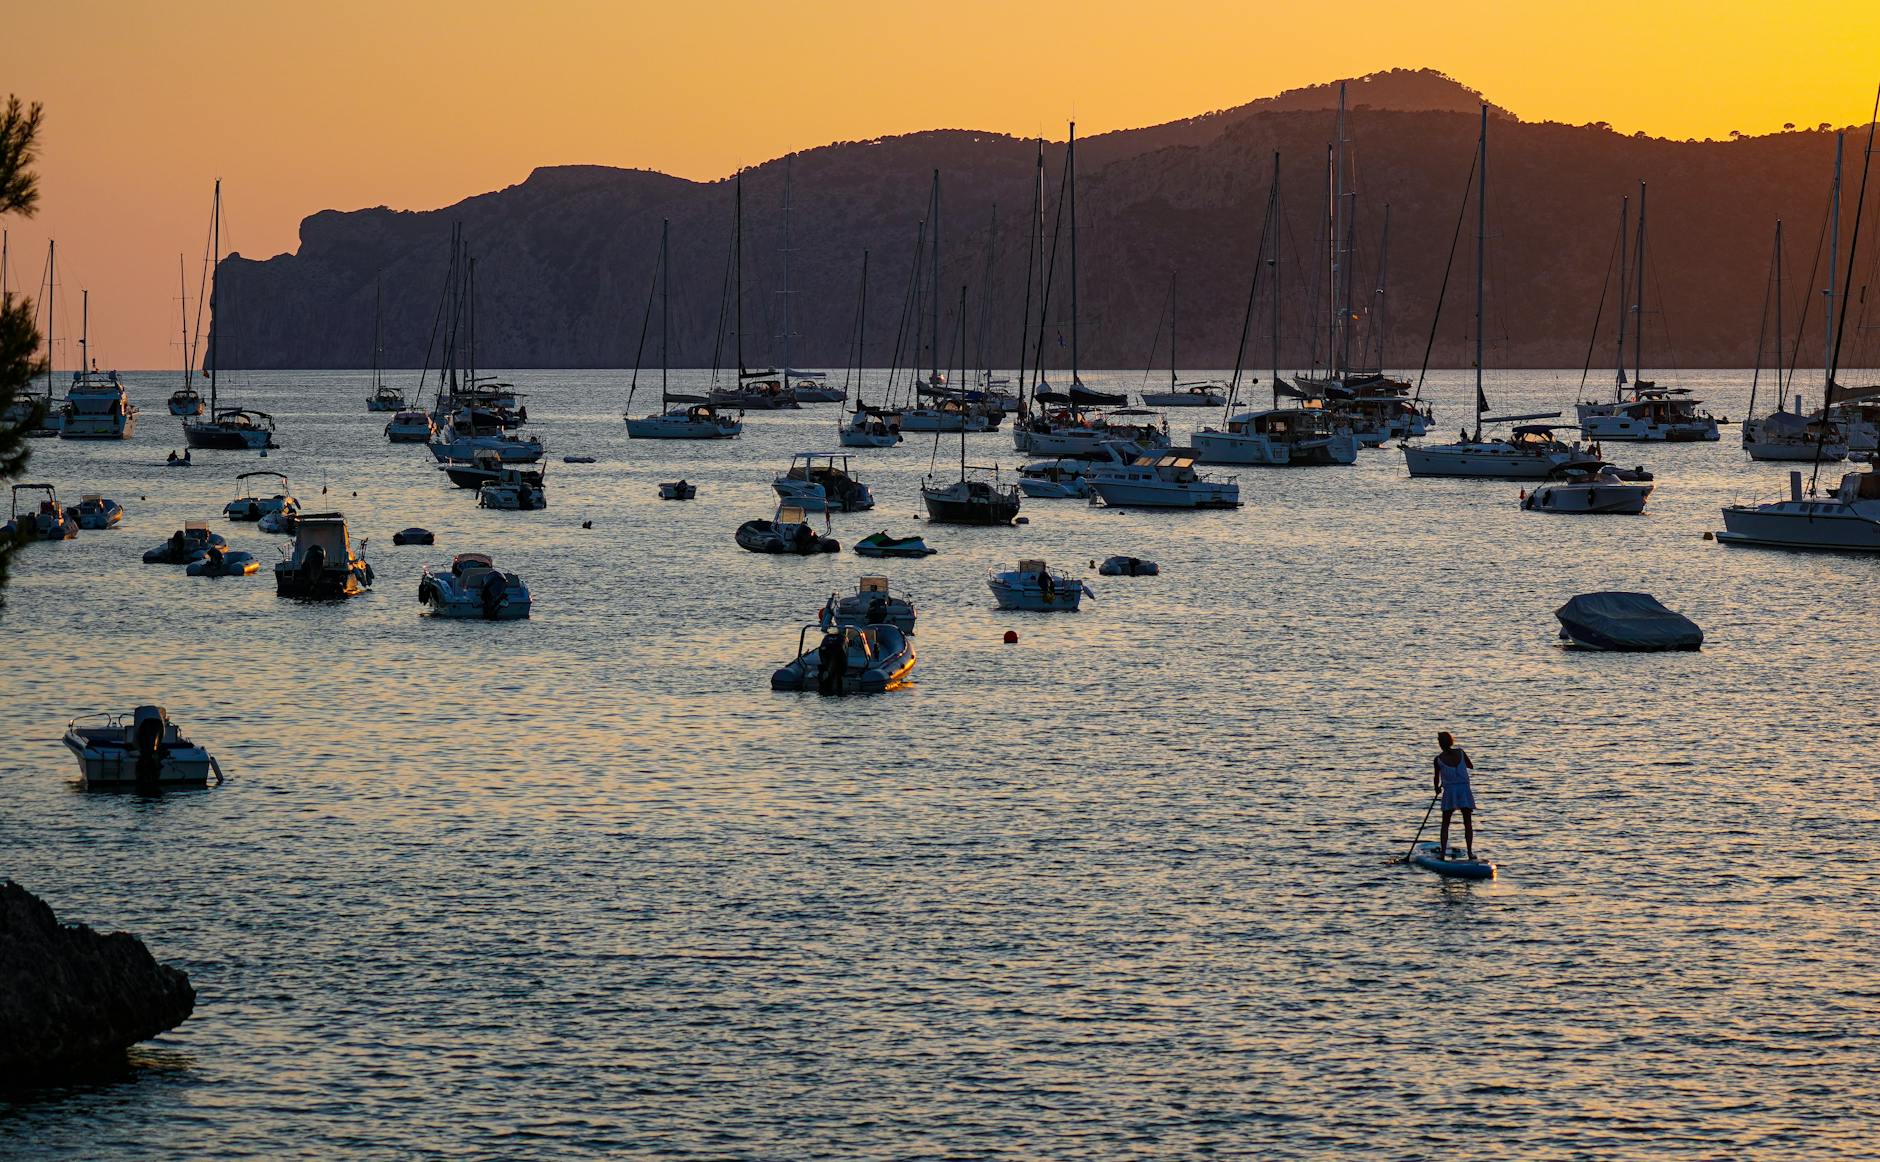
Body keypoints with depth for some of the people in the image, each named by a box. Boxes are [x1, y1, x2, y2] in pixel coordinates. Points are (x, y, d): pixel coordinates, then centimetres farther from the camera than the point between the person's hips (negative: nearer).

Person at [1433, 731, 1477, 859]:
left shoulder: (1439, 759, -8)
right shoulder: (1460, 752, -3)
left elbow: (1437, 778, 2)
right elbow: (1471, 767, 11)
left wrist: (1437, 788, 22)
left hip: (1449, 792, -2)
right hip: (1464, 790, 2)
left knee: (1445, 824, 8)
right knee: (1468, 823, 9)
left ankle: (1443, 852, 1)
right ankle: (1470, 852, 5)